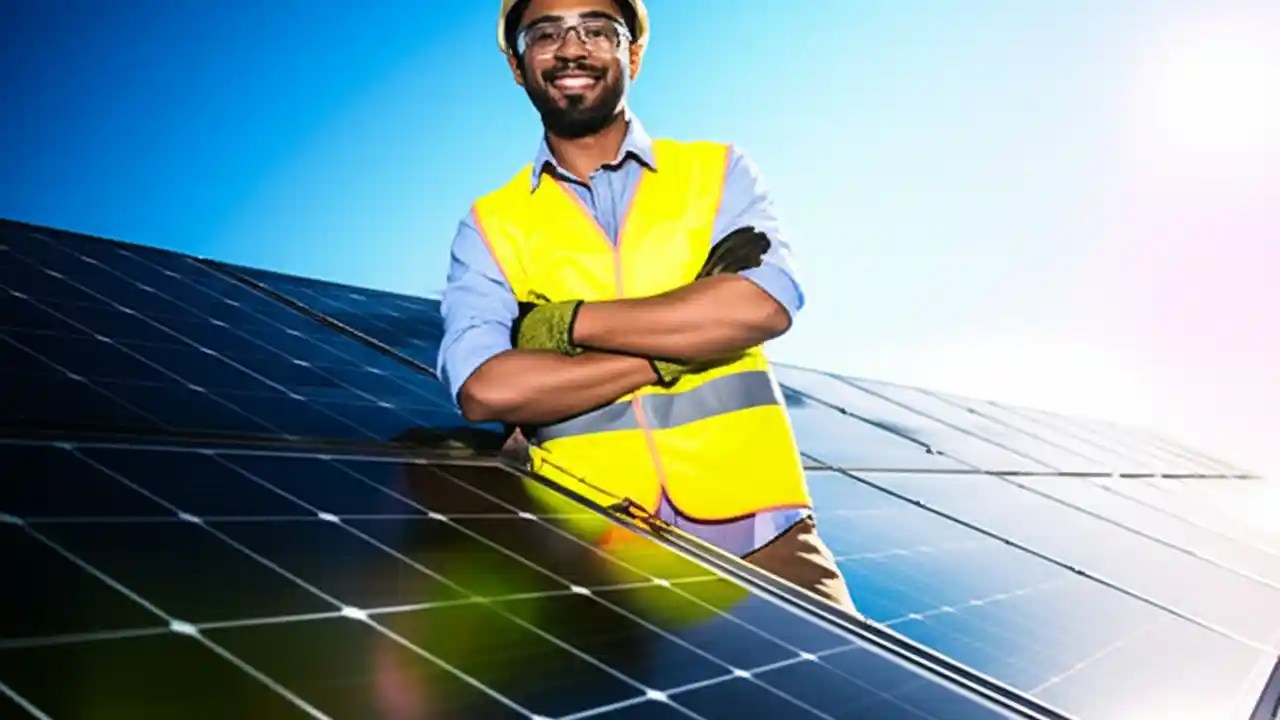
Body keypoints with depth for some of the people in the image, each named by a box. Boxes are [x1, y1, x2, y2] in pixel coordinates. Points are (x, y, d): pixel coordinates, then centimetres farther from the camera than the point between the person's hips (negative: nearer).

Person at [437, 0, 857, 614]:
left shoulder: (718, 172, 9)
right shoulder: (490, 224, 7)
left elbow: (767, 303, -11)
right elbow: (484, 389, -9)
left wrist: (572, 321, -9)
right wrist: (671, 352, -10)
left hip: (754, 527, 0)